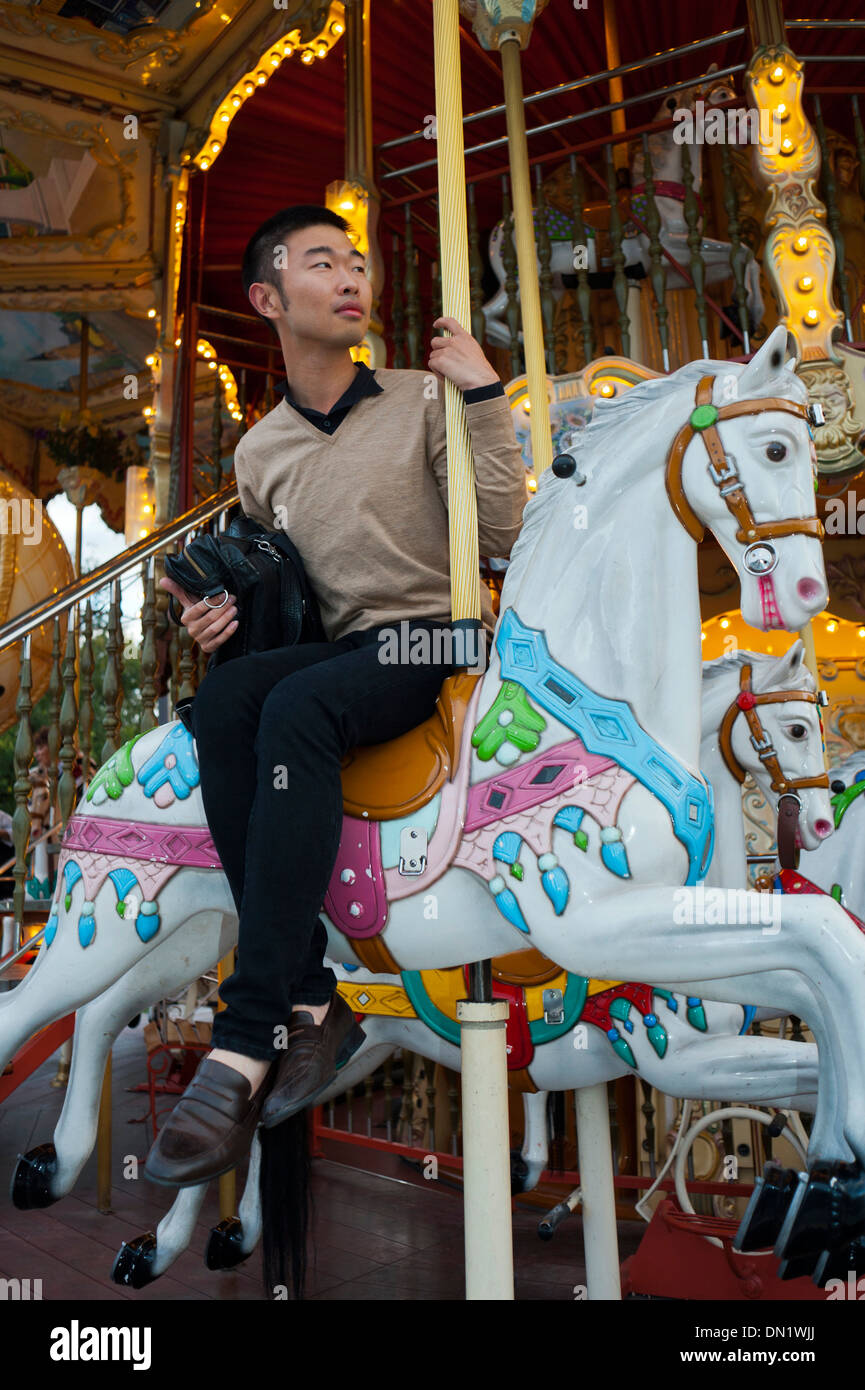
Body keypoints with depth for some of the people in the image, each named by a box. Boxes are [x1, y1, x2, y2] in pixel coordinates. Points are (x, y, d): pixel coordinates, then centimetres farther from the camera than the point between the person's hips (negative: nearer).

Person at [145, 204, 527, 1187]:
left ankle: (248, 1035, -35)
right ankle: (308, 1001, -30)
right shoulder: (258, 453, 15)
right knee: (223, 697, -30)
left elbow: (498, 532, -5)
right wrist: (219, 608, 2)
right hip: (339, 645, 4)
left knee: (297, 707, -35)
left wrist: (483, 395, -8)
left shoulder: (423, 400, 5)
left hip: (436, 634, -4)